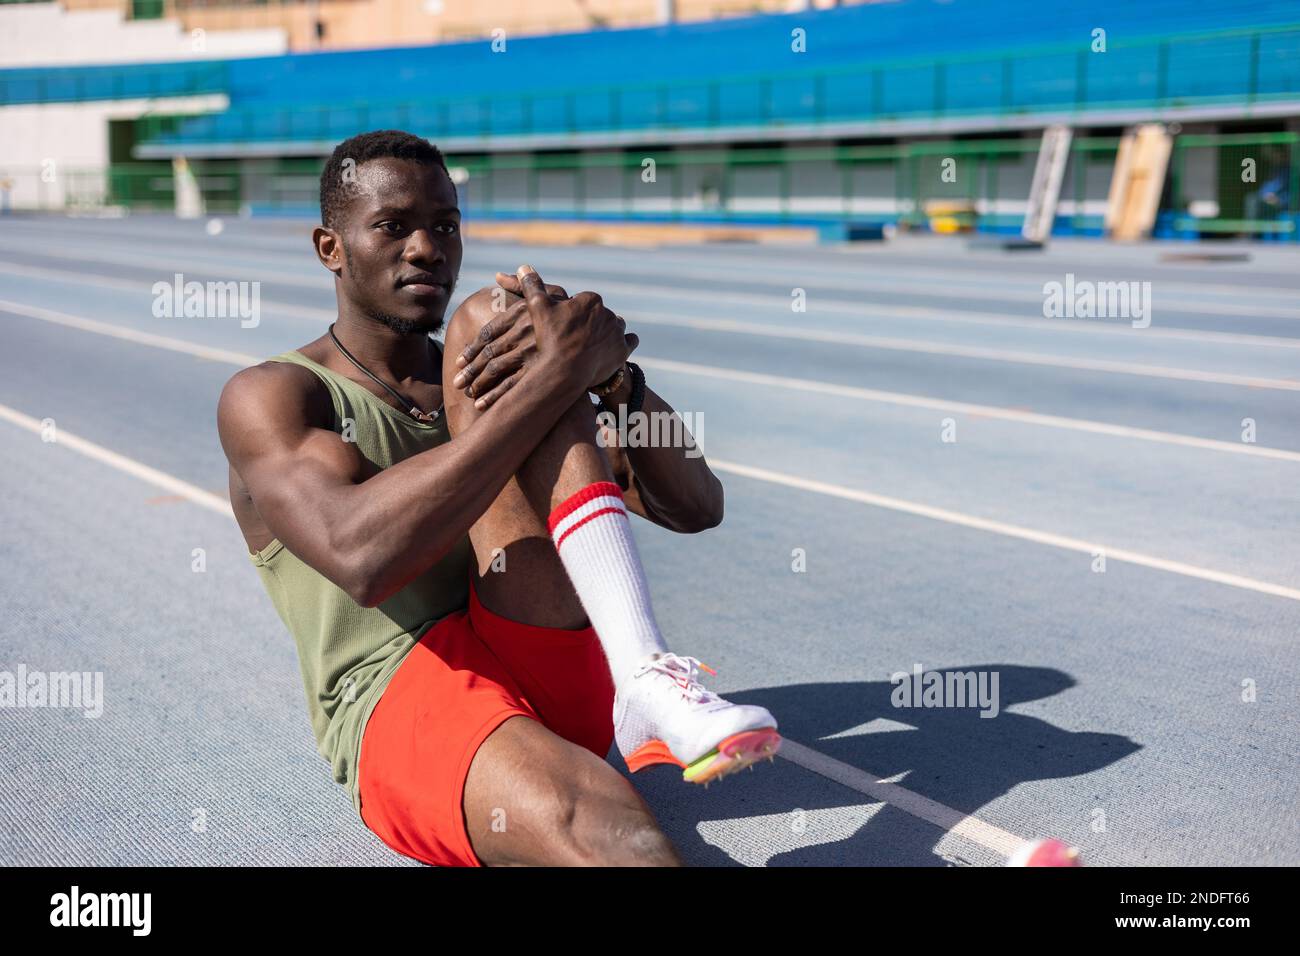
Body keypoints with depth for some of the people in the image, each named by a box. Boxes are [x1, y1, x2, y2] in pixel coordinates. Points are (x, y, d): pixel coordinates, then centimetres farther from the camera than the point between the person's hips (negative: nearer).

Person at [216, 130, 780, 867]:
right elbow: (363, 558, -20)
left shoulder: (493, 356, 20)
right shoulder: (270, 398, 4)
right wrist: (555, 376, -20)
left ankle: (645, 677, -27)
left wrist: (613, 376, -12)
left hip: (563, 680, 5)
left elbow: (698, 508, 9)